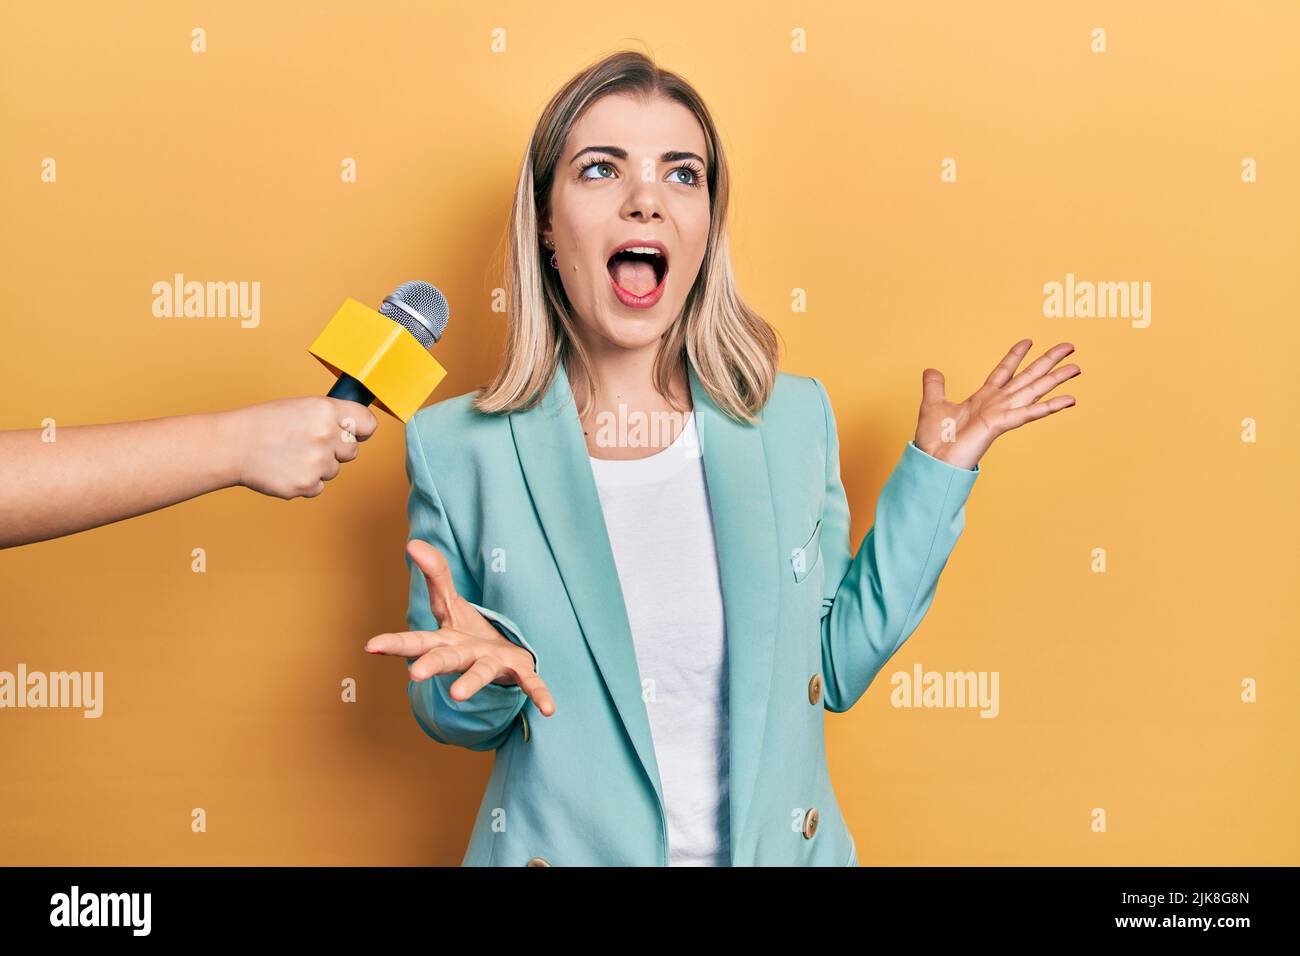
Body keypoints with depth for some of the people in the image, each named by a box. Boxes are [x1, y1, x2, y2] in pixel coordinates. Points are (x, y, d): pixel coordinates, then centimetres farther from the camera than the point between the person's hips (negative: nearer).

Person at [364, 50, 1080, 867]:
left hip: (782, 845, 2)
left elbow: (833, 669, 1)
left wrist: (936, 472, -2)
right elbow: (447, 713, -1)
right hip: (560, 847, -1)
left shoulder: (795, 418, -6)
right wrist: (479, 672, -23)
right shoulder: (457, 448, -12)